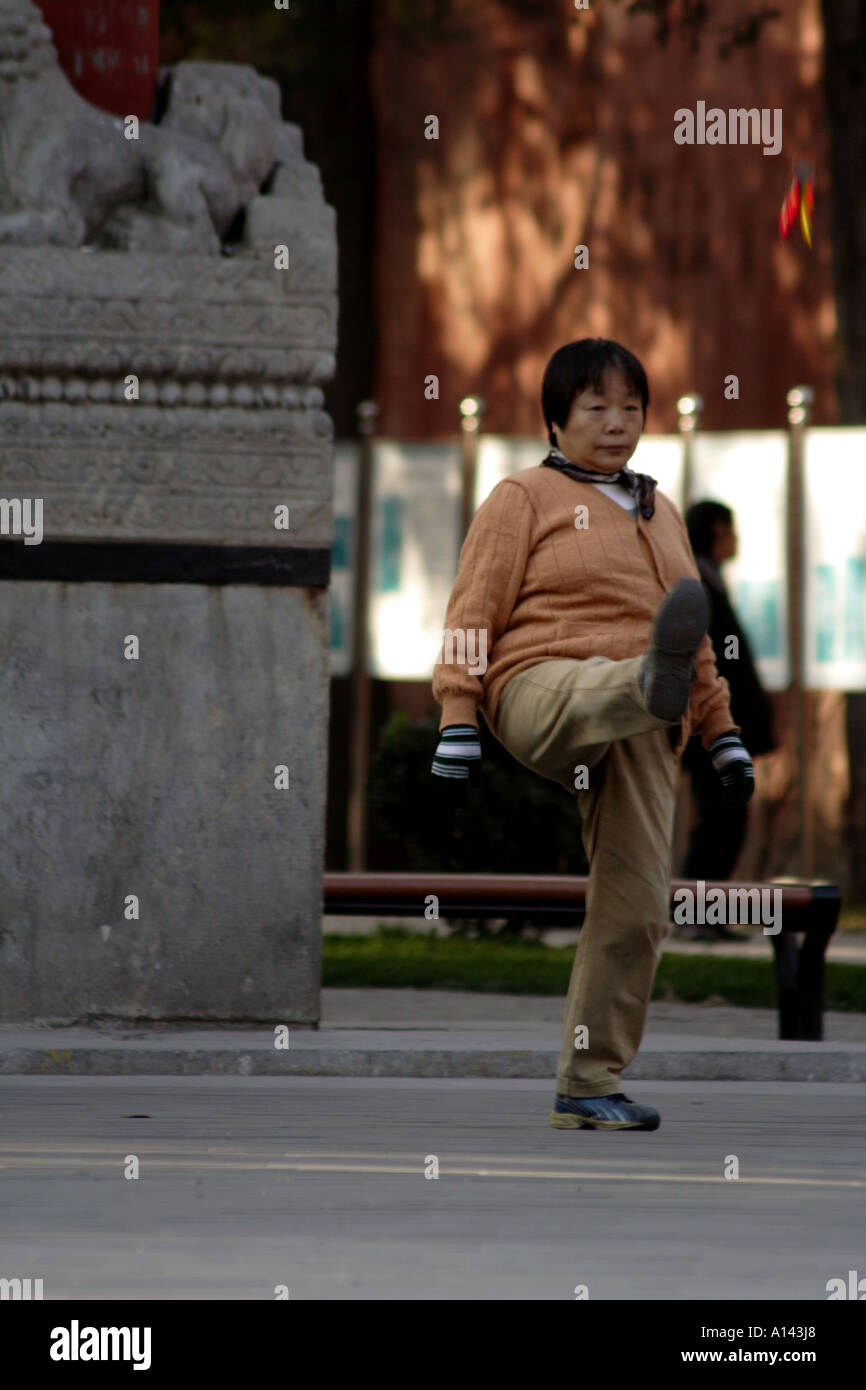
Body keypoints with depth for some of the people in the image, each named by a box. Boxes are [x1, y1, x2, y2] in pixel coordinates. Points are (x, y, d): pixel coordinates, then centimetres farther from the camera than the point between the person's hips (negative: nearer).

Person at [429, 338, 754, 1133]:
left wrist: (722, 734, 23)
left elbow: (696, 641, 31)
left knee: (636, 909, -4)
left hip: (639, 734, 5)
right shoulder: (526, 498, 8)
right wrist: (457, 724, -9)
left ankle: (589, 1087, 2)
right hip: (543, 693, -5)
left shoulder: (659, 514, 26)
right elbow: (475, 613, 1)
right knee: (599, 693, -43)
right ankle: (659, 684, -81)